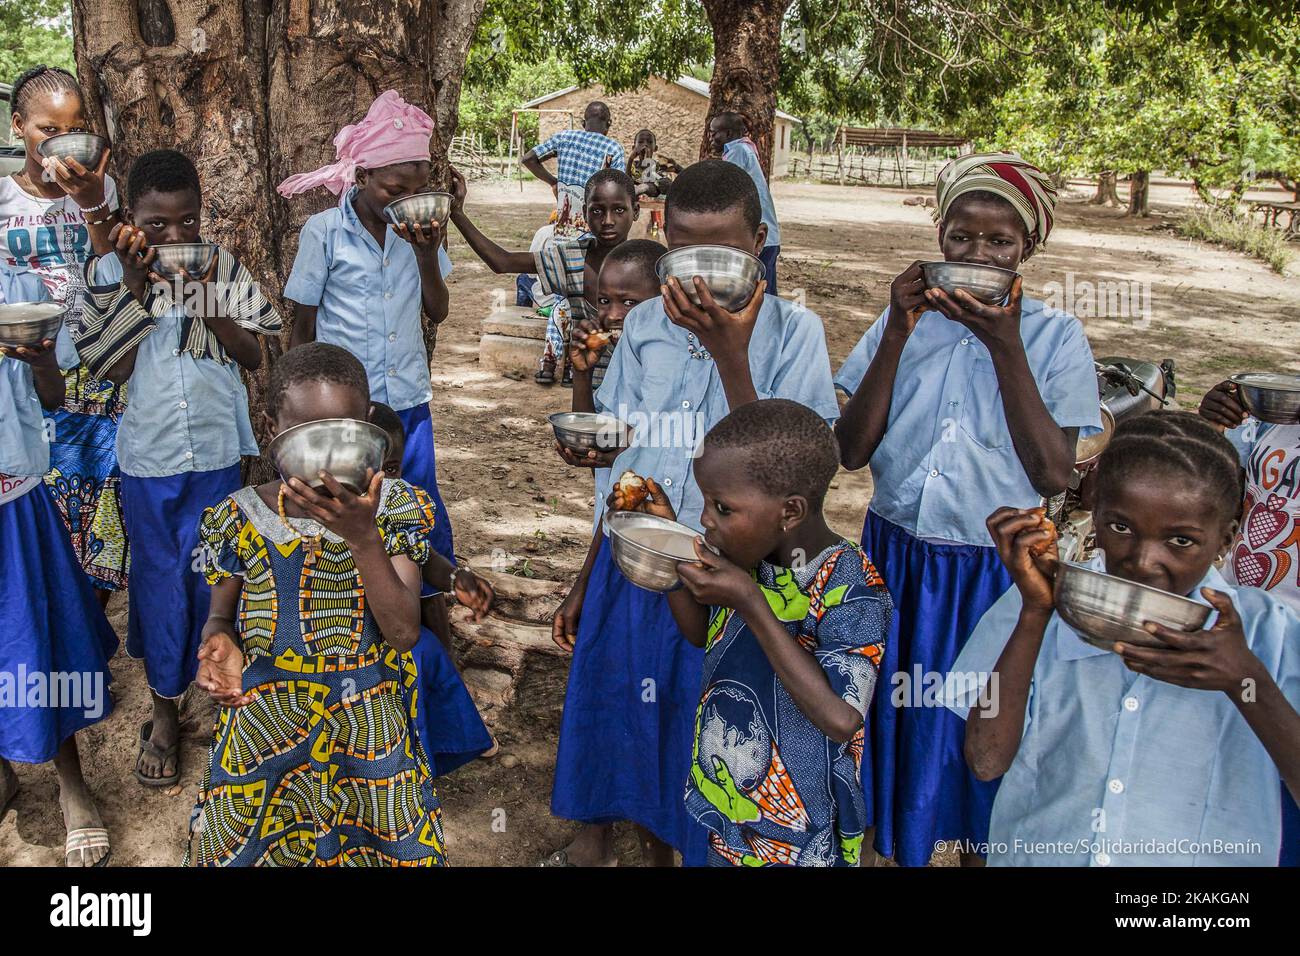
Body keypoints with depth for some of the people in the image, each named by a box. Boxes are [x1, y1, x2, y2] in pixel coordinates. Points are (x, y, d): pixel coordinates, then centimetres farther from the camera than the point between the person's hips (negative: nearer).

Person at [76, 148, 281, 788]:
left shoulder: (225, 268, -5)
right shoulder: (108, 273, -6)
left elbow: (255, 356, -5)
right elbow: (113, 368, -12)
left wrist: (206, 300, -18)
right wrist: (135, 287, -20)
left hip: (218, 450, 1)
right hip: (149, 454, 0)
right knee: (158, 577, 9)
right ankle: (164, 709, 24)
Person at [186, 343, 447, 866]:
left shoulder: (394, 507, -11)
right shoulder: (240, 517, -8)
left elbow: (404, 633, -17)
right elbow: (220, 616, 7)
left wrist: (362, 537, -30)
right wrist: (221, 644, -18)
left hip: (370, 733, 0)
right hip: (262, 730, 1)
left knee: (386, 844, 14)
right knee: (249, 848, 16)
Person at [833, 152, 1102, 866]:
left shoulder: (1055, 336, -3)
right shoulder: (906, 319, 2)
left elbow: (1053, 474, -14)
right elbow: (851, 451, -7)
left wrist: (1004, 345, -18)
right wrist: (898, 333, -15)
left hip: (997, 571, -2)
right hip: (896, 558, 2)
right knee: (898, 721, 14)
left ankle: (983, 844, 37)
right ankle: (900, 843, 38)